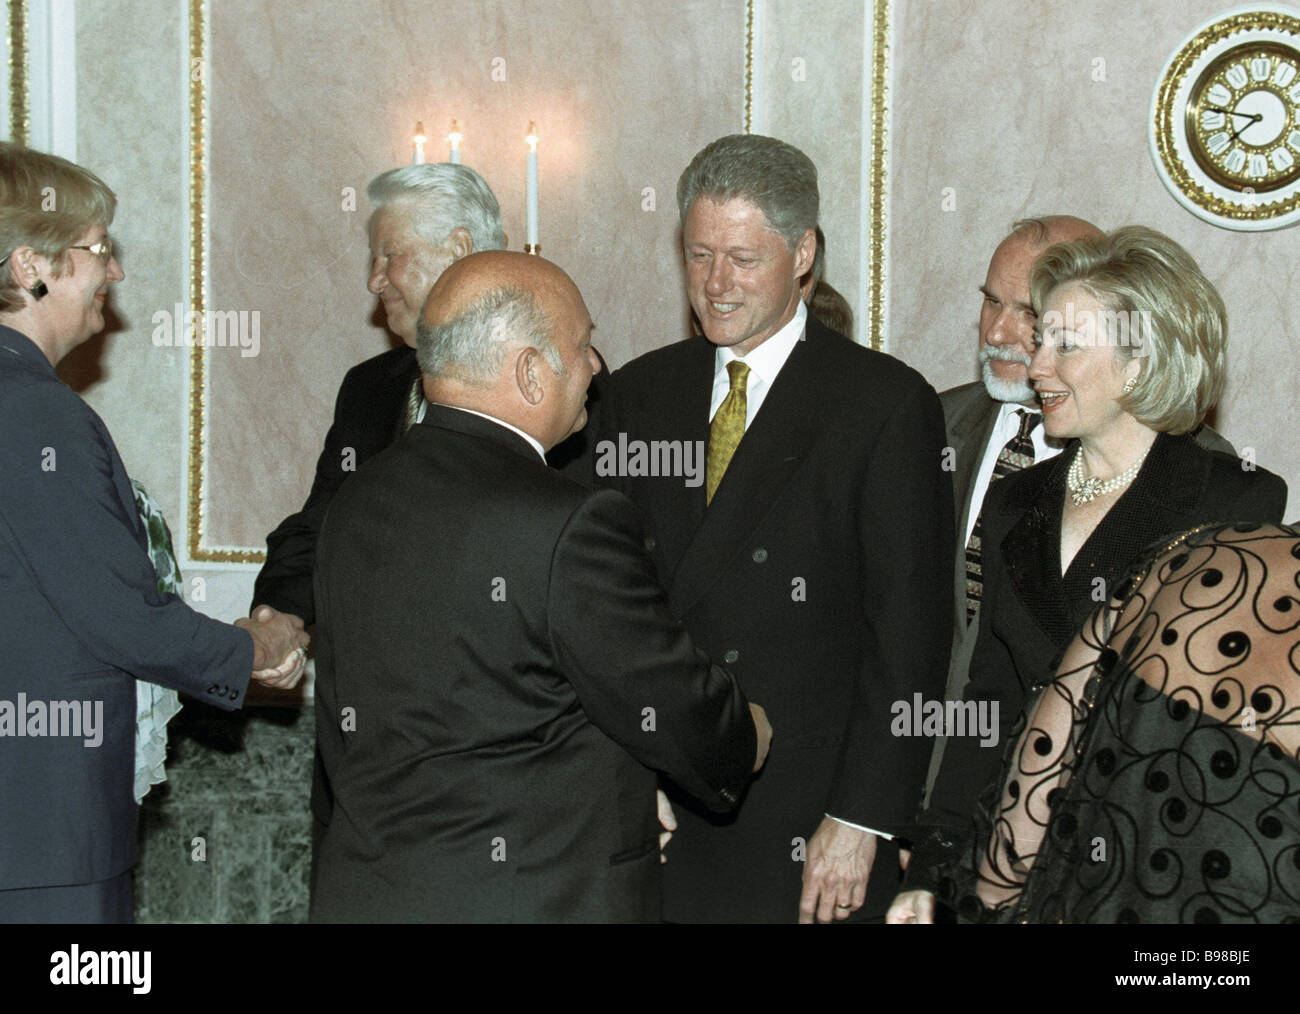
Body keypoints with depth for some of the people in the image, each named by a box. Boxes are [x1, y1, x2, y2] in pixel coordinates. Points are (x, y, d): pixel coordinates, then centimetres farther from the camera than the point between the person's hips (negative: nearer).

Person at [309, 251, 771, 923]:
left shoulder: (355, 504, 5)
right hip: (538, 900, -8)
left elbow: (337, 727, 12)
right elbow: (677, 714, -10)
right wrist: (750, 737, 10)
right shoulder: (572, 525, -19)